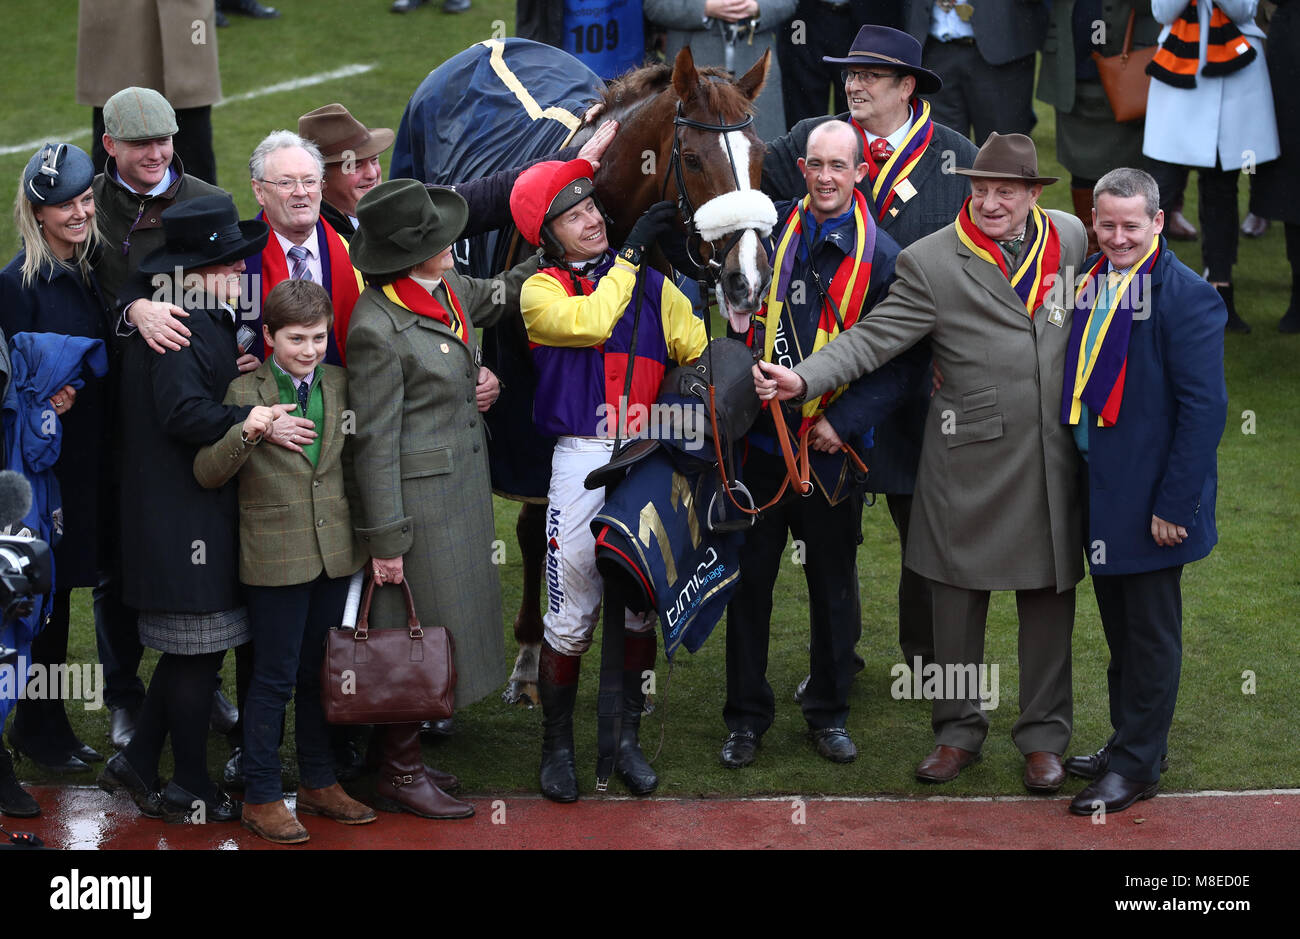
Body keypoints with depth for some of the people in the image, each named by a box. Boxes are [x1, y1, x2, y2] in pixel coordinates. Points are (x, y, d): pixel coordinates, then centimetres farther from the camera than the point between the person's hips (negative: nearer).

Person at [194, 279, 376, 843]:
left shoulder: (339, 385, 6)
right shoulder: (245, 393, -7)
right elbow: (207, 474, -12)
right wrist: (245, 434, -29)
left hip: (334, 551, 5)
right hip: (275, 557, -5)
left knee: (320, 671, 14)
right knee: (274, 676, 0)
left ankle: (318, 782, 26)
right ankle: (261, 797, 8)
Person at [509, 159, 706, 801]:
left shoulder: (651, 284, 11)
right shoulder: (542, 292, 2)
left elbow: (700, 350, 8)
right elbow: (591, 322, -17)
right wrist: (632, 251, -12)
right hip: (581, 457, -3)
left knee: (641, 604, 7)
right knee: (571, 615, -2)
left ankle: (627, 741, 19)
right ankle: (557, 745, 12)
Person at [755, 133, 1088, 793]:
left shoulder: (1071, 237, 6)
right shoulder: (931, 262, -6)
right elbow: (872, 338, -10)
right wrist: (803, 378, -25)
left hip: (1055, 458, 2)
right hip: (970, 458, -2)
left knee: (1049, 596, 7)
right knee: (958, 597, 5)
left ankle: (1043, 737, 20)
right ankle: (958, 732, 20)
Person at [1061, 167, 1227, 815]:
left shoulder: (1186, 296, -16)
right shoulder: (1093, 286, 7)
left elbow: (1204, 408, -18)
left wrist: (1174, 505, -20)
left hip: (1150, 502, -7)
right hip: (1099, 494, 7)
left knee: (1150, 634, 4)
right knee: (1120, 629, 17)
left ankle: (1136, 766, 12)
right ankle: (1127, 743, 30)